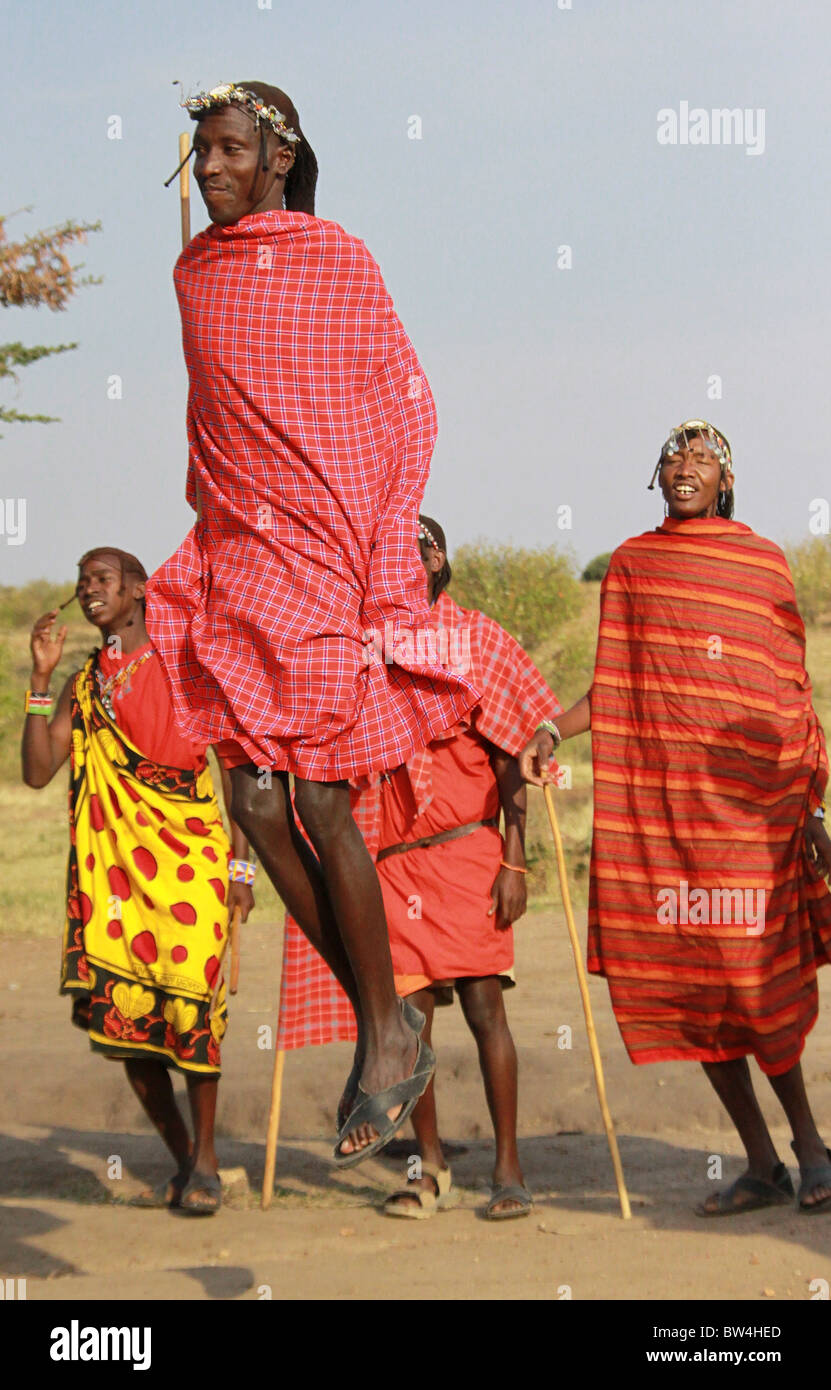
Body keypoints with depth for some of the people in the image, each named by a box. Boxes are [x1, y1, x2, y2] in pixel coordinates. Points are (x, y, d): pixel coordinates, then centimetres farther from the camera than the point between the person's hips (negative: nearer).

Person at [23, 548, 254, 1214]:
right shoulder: (81, 686, 16)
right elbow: (38, 771, 5)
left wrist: (242, 865, -3)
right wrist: (41, 677, -1)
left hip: (188, 857, -4)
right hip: (110, 868, 4)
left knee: (190, 1001, -14)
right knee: (122, 1014, 0)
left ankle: (206, 1157, 0)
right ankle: (183, 1161, 14)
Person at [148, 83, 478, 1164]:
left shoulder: (344, 262, -1)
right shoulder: (194, 272, 13)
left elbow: (412, 412, -1)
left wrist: (385, 549, -9)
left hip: (333, 555, -5)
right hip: (237, 559, 5)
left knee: (318, 799, -7)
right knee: (257, 798, -2)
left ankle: (386, 1040, 8)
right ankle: (386, 1023, 12)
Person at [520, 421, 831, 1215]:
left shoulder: (762, 561, 6)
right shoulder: (631, 564, 14)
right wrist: (552, 730, 1)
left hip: (747, 793, -3)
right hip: (654, 796, 3)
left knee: (752, 978, -10)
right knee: (684, 979, 2)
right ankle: (762, 1164, 12)